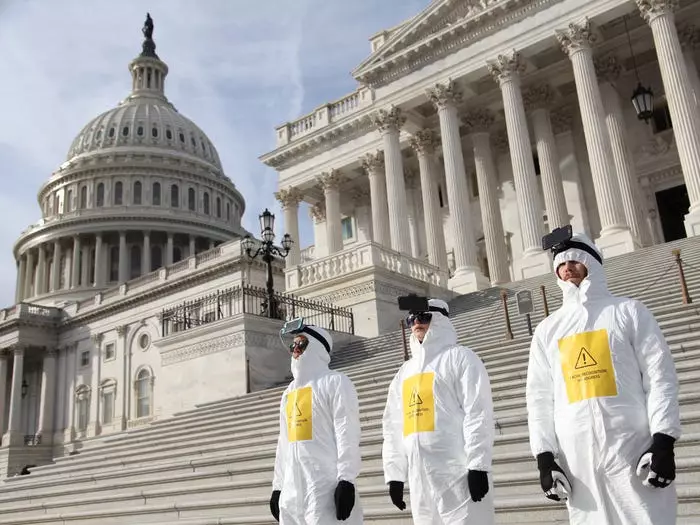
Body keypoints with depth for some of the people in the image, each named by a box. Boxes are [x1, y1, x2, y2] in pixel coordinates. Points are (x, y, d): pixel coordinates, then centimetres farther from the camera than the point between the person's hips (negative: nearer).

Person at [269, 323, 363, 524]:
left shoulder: (334, 382, 1)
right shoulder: (289, 392, 22)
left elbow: (347, 433, -9)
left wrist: (346, 480, -17)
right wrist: (278, 485, 17)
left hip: (326, 486, -7)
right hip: (292, 489, 7)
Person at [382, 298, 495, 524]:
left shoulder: (459, 357, 3)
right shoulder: (404, 371, 22)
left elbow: (478, 413, -8)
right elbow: (393, 425, 19)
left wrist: (478, 465, -15)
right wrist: (394, 473, 13)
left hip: (457, 472, -6)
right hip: (419, 478, 7)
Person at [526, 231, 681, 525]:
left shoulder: (628, 311, 7)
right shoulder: (547, 329, 13)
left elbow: (660, 376, 0)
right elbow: (539, 395, 9)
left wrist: (663, 441, -9)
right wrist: (544, 455, 1)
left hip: (633, 448, -2)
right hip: (577, 457, 2)